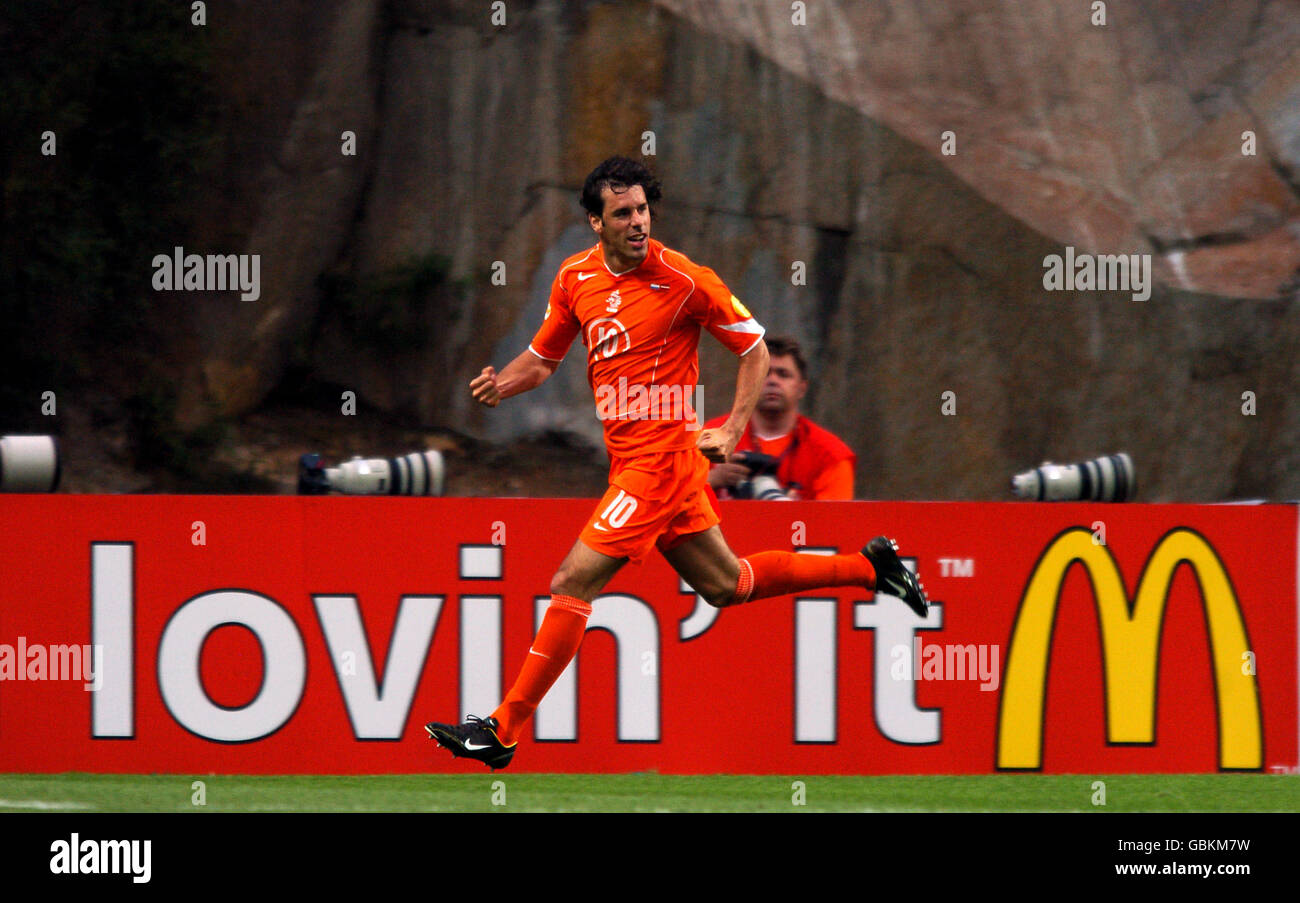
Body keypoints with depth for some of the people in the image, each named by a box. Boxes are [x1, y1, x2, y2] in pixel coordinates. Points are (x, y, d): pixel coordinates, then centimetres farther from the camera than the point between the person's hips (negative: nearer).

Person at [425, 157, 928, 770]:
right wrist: (499, 385, -4)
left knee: (574, 581, -11)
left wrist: (731, 432, -13)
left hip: (662, 453, -8)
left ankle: (503, 731, -7)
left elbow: (754, 349, -3)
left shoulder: (684, 280, -13)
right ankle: (868, 567, 34)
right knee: (724, 585, 19)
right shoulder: (576, 278, 5)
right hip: (629, 457, 8)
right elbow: (543, 356, 17)